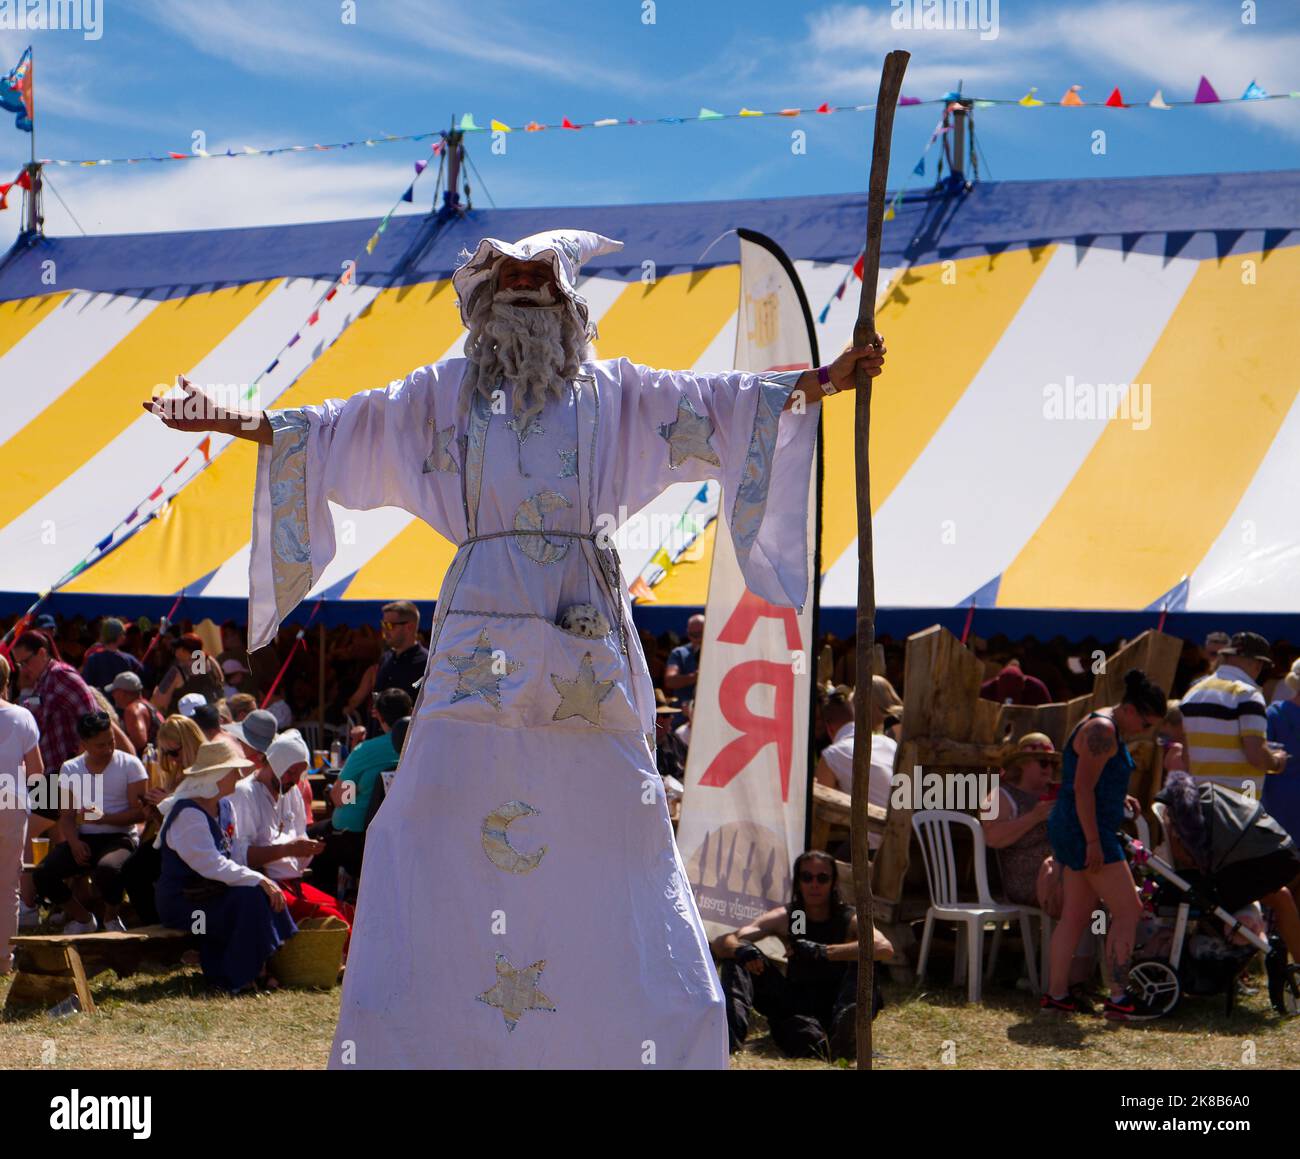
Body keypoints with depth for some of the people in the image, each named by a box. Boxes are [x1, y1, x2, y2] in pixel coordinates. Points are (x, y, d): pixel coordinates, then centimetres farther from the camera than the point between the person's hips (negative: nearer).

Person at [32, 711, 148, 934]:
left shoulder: (130, 764, -1)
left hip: (119, 838, -4)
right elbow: (66, 815, 9)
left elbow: (139, 812, -6)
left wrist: (104, 818, -21)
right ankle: (82, 918, 9)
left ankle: (111, 916, -3)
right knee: (42, 875, -19)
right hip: (83, 839, 4)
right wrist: (74, 842, -11)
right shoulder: (70, 769, 11)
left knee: (107, 869, -38)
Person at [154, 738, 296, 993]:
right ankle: (237, 978, -15)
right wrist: (257, 879, -29)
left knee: (266, 891, -13)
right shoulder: (188, 814, -20)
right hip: (181, 902, -9)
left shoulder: (224, 807, 11)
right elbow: (212, 865, -27)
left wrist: (266, 882, -5)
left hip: (208, 891, 9)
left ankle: (259, 968, -9)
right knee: (248, 898, -26)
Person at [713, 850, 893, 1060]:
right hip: (794, 1011, 3)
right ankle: (731, 1036, -32)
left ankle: (842, 1039, -52)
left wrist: (823, 952, -33)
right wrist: (741, 950, -33)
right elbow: (721, 943, -8)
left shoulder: (850, 919, -8)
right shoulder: (784, 918, -1)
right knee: (739, 958, -12)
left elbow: (885, 949, -31)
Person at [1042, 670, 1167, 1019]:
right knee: (1128, 910, -7)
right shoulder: (1102, 730, -16)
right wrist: (1093, 842, -23)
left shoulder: (1112, 731, 17)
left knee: (1076, 915, 10)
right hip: (1085, 831, -11)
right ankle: (1119, 998, -5)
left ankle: (1056, 994, 12)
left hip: (1073, 831, 11)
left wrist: (1120, 799, 11)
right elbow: (1083, 788, -21)